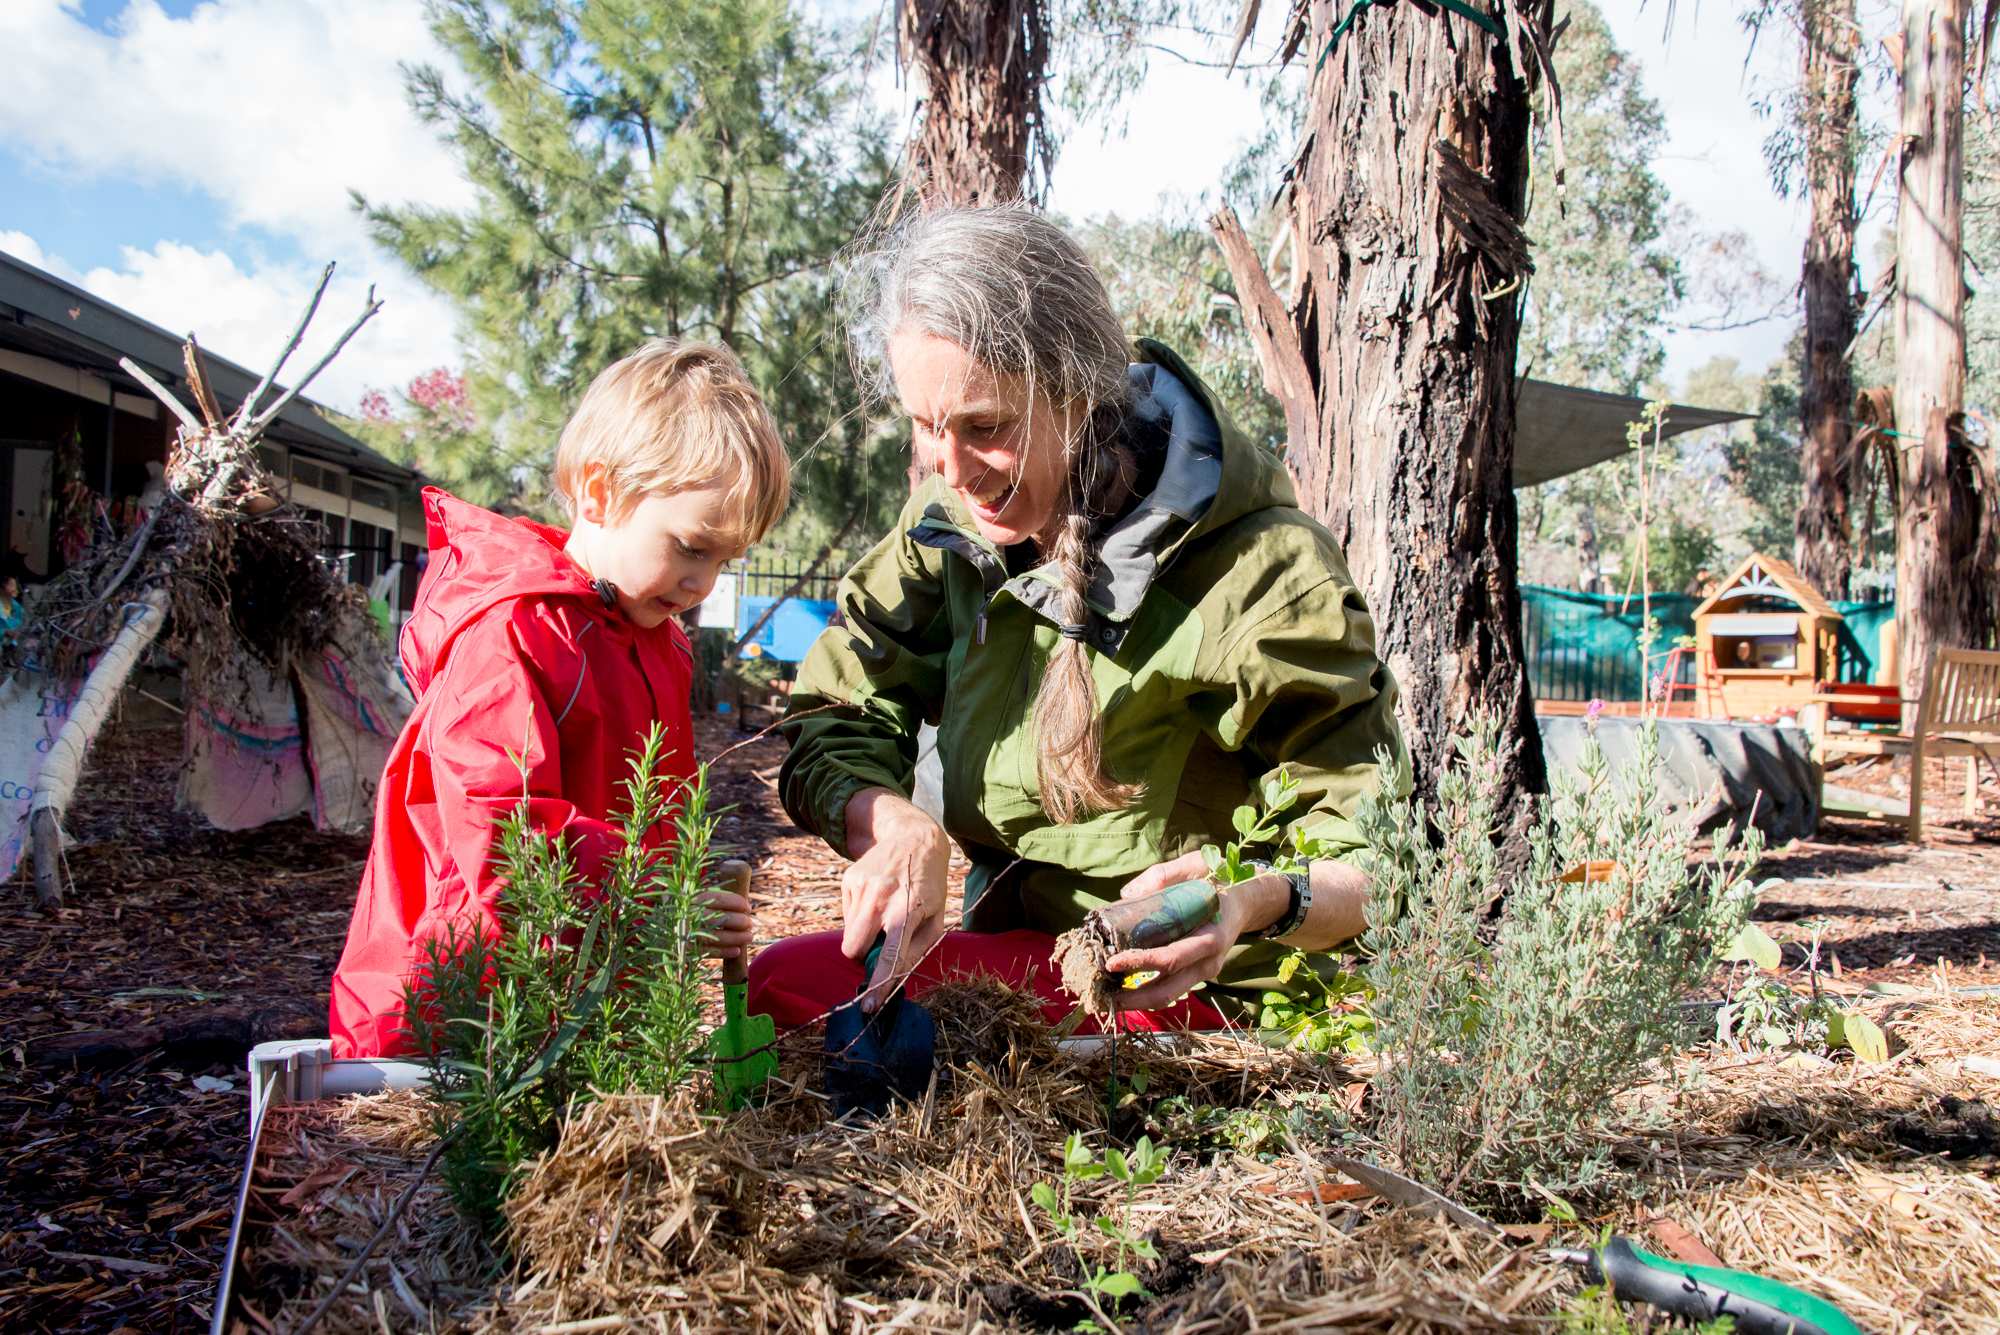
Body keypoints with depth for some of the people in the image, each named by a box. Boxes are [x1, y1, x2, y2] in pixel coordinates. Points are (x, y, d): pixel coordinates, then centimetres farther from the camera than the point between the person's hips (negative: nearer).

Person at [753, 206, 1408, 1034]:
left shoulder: (1256, 572, -22)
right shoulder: (953, 519, -2)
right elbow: (835, 726, -1)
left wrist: (1260, 901, -42)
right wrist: (894, 827, -24)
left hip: (1198, 998, -6)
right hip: (1023, 951, 7)